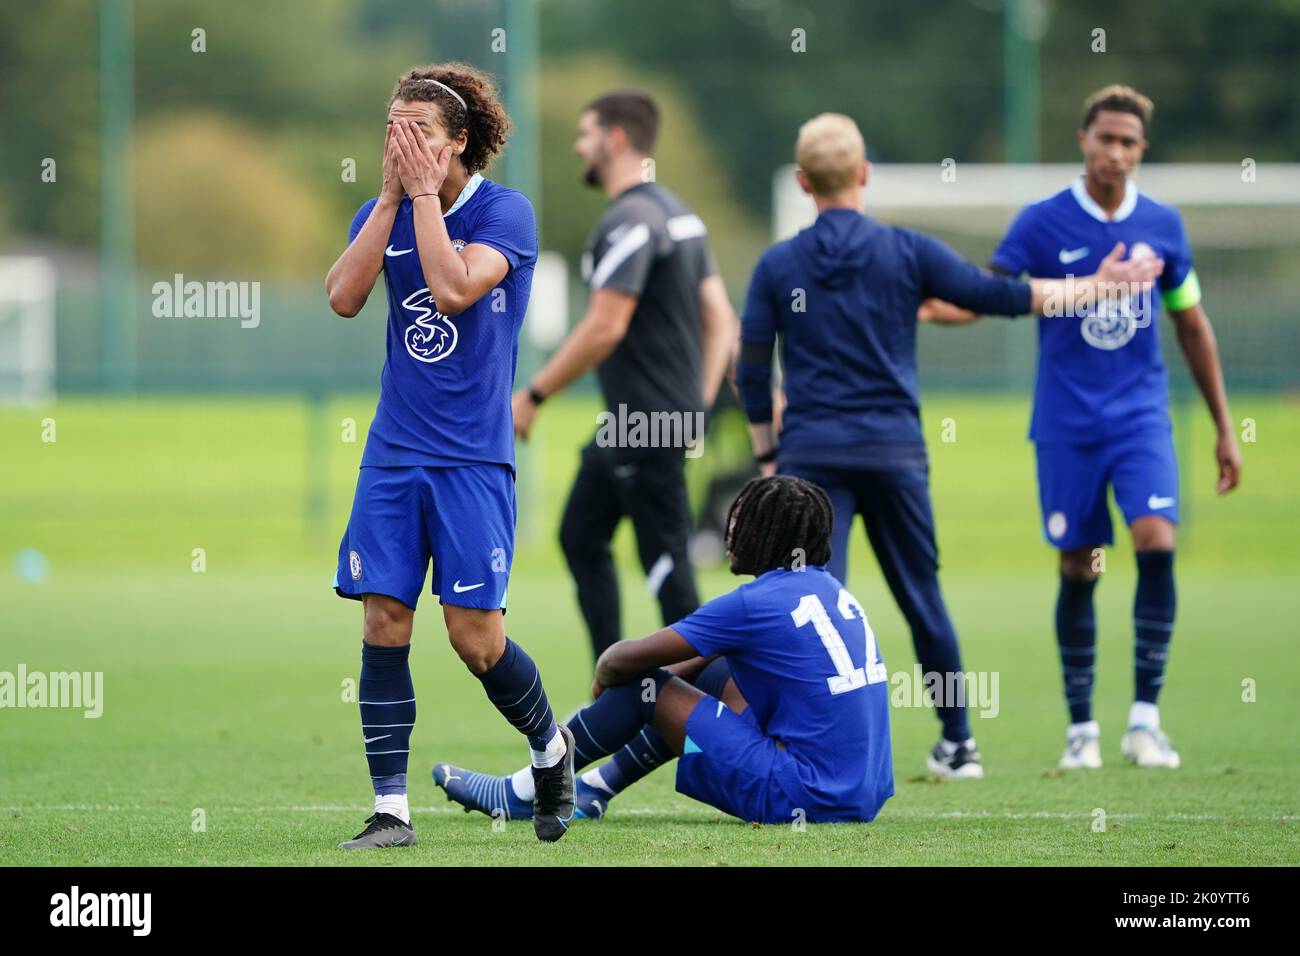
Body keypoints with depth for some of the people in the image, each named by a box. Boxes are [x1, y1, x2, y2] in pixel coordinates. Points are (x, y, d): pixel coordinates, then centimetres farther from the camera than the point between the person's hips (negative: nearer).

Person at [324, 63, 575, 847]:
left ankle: (552, 748, 22)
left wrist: (425, 193, -16)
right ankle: (392, 811, 2)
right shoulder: (383, 213, 7)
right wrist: (392, 197, -10)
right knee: (384, 622, -3)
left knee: (475, 635, -6)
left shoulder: (506, 212, -7)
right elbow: (344, 297, -8)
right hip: (394, 453, 4)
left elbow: (455, 288, -22)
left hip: (472, 458, -4)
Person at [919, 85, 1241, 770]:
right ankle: (1081, 727, 15)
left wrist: (1224, 429, 15)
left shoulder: (1161, 226, 4)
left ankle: (1144, 719, -9)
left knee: (1157, 544, -16)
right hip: (1066, 424, -1)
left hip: (1141, 416, 1)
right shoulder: (1042, 224, -4)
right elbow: (982, 297, -10)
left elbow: (1192, 327, 14)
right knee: (1077, 571, 2)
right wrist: (926, 307, -33)